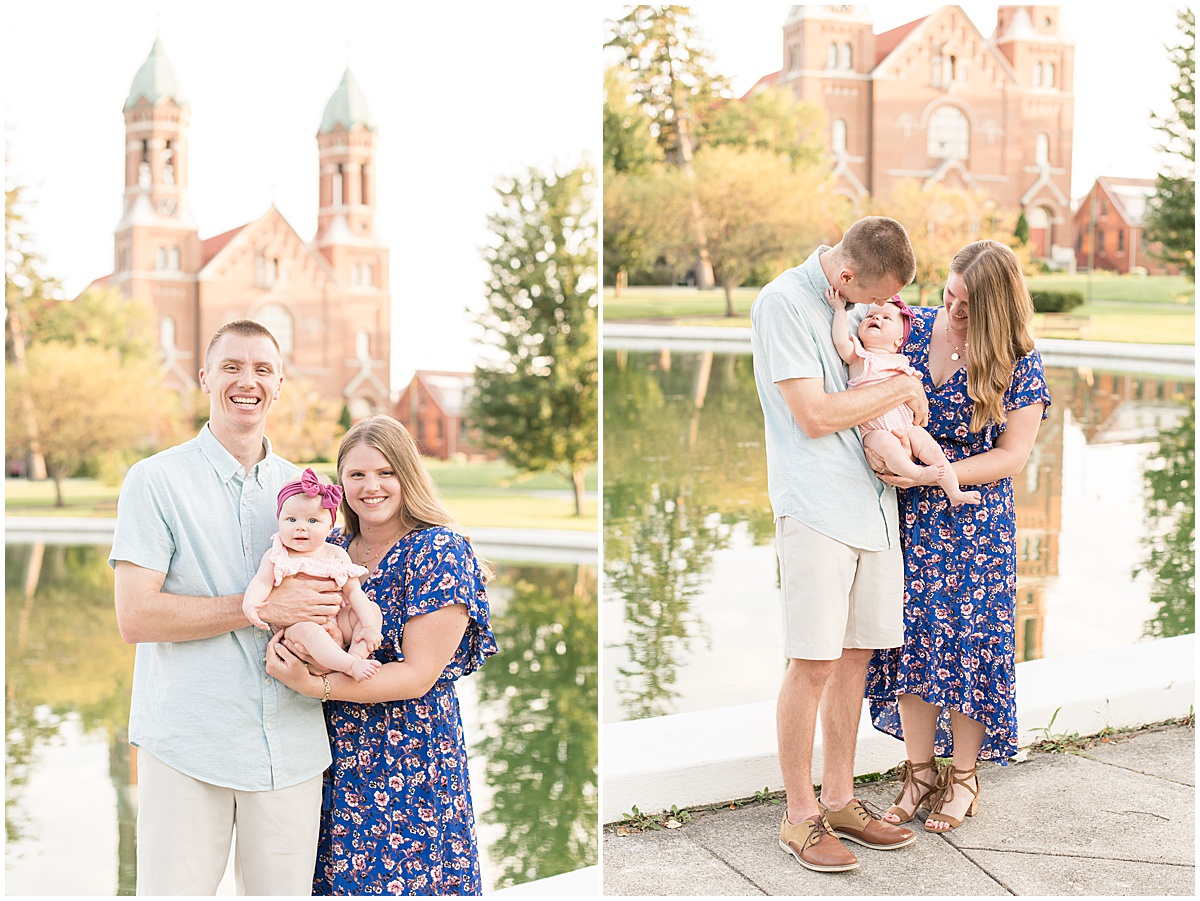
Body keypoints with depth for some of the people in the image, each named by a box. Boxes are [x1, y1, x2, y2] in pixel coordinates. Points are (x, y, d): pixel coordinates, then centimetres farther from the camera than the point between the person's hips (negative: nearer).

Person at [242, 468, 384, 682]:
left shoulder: (336, 554, 7)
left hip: (336, 624, 4)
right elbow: (261, 582, -9)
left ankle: (356, 655, -23)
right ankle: (350, 666, -38)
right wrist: (249, 603, -33)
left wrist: (369, 626, -7)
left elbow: (354, 591, 3)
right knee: (308, 630, -36)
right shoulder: (276, 556, 3)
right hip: (296, 626, -4)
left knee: (373, 609, -10)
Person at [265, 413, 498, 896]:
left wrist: (316, 684, -22)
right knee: (333, 878, 8)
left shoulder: (440, 550, -12)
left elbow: (419, 674, -16)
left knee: (395, 878, 0)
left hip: (410, 757, -5)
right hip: (334, 750, 5)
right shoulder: (333, 545, 7)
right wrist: (284, 639, -9)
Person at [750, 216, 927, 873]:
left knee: (856, 654, 11)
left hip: (872, 499, 7)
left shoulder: (863, 297, 13)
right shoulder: (783, 302, -10)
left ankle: (839, 800, 22)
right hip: (815, 505, -7)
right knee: (814, 663, -6)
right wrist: (900, 389, -7)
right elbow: (814, 414, -15)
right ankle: (799, 816, 6)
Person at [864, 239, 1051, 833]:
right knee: (912, 635, 5)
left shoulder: (1019, 364, -7)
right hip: (909, 516, 3)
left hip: (973, 522, -3)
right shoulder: (914, 328, 0)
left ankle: (963, 776, 19)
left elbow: (1012, 455, -9)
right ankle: (919, 772, 19)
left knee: (965, 640, 1)